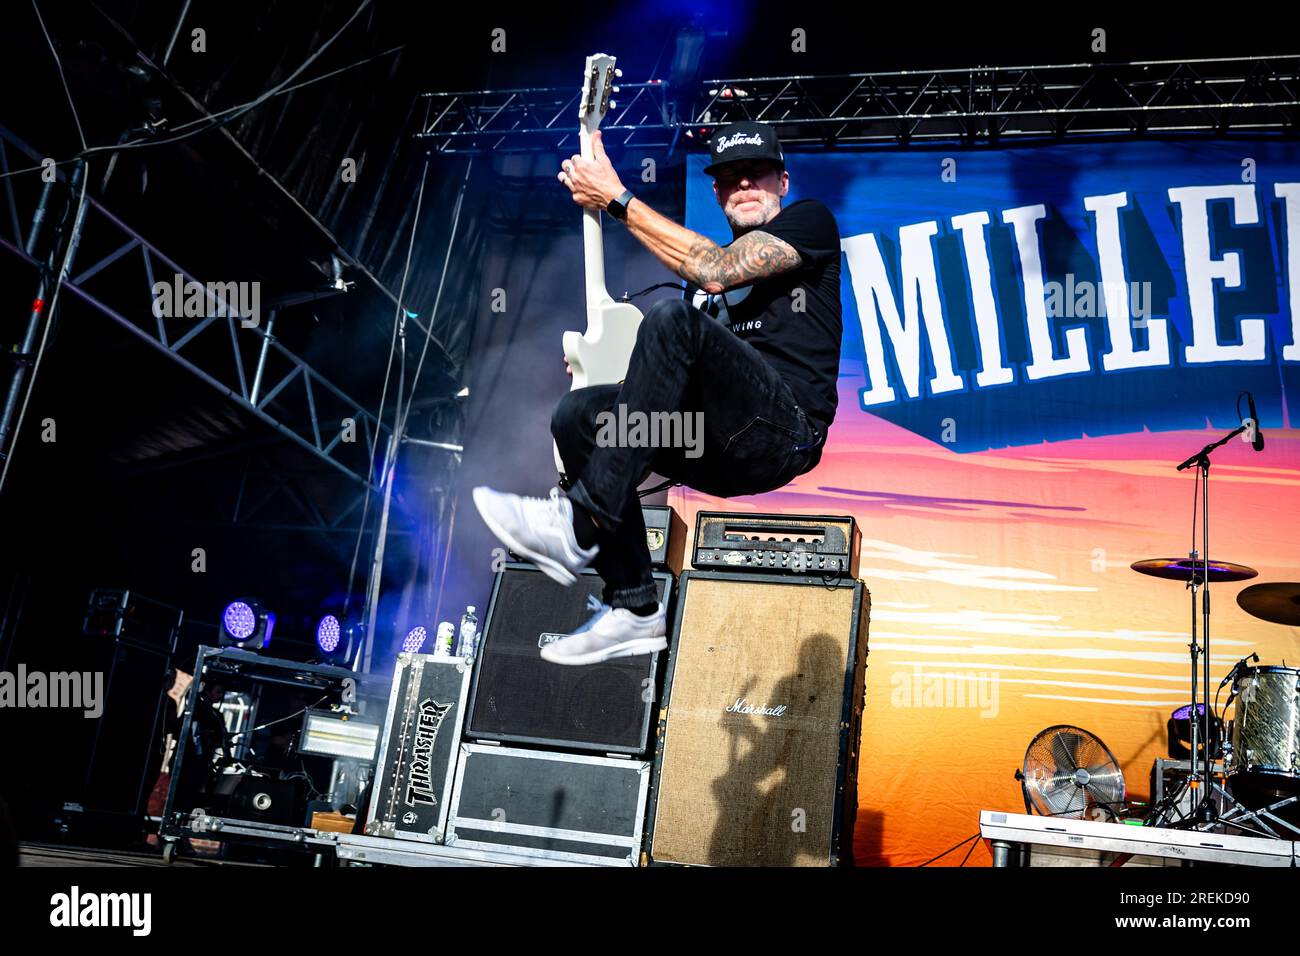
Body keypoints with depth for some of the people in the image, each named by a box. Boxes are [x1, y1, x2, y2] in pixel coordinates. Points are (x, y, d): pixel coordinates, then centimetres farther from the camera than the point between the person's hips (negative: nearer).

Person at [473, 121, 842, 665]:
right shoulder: (718, 255, 29)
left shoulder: (810, 220, 8)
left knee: (672, 319, -29)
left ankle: (580, 526, -31)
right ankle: (635, 608, -12)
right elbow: (684, 373, 25)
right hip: (721, 447, 7)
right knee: (578, 415, -10)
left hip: (786, 432, -7)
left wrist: (617, 199, -8)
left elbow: (716, 270, -12)